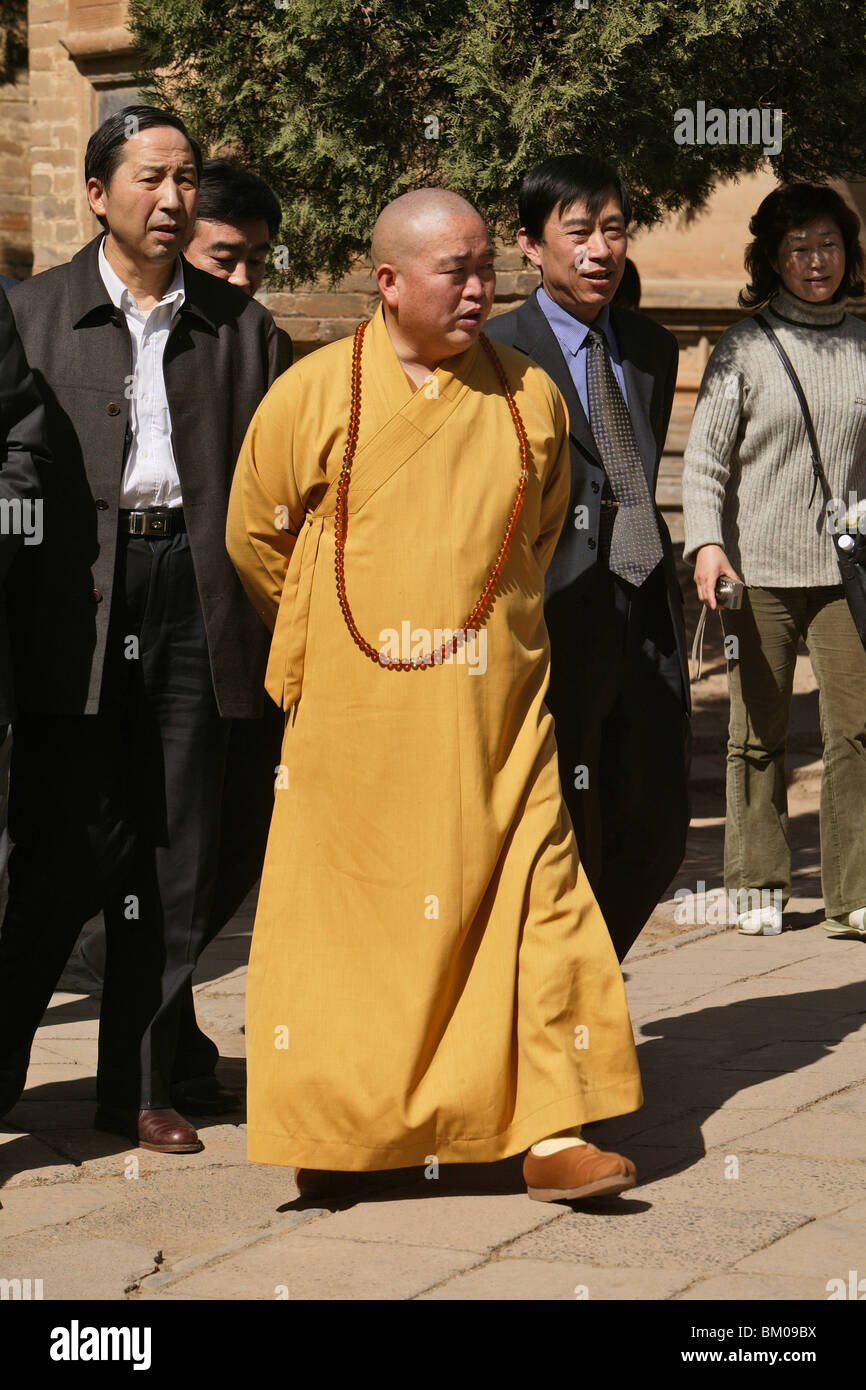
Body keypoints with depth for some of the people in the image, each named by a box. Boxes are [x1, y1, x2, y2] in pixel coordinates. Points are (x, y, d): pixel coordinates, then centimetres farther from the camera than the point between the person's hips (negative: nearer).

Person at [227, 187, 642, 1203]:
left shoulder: (530, 398, 4)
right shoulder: (312, 394, -3)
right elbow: (254, 538, 8)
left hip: (495, 713, 2)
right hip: (351, 723, -2)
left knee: (536, 899, -5)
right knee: (342, 912, 4)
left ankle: (551, 1135, -1)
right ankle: (329, 1133, 17)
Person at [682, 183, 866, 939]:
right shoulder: (744, 347, 2)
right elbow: (705, 458, 0)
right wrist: (706, 543, -13)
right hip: (760, 564, -2)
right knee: (759, 731, 3)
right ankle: (758, 887, 14)